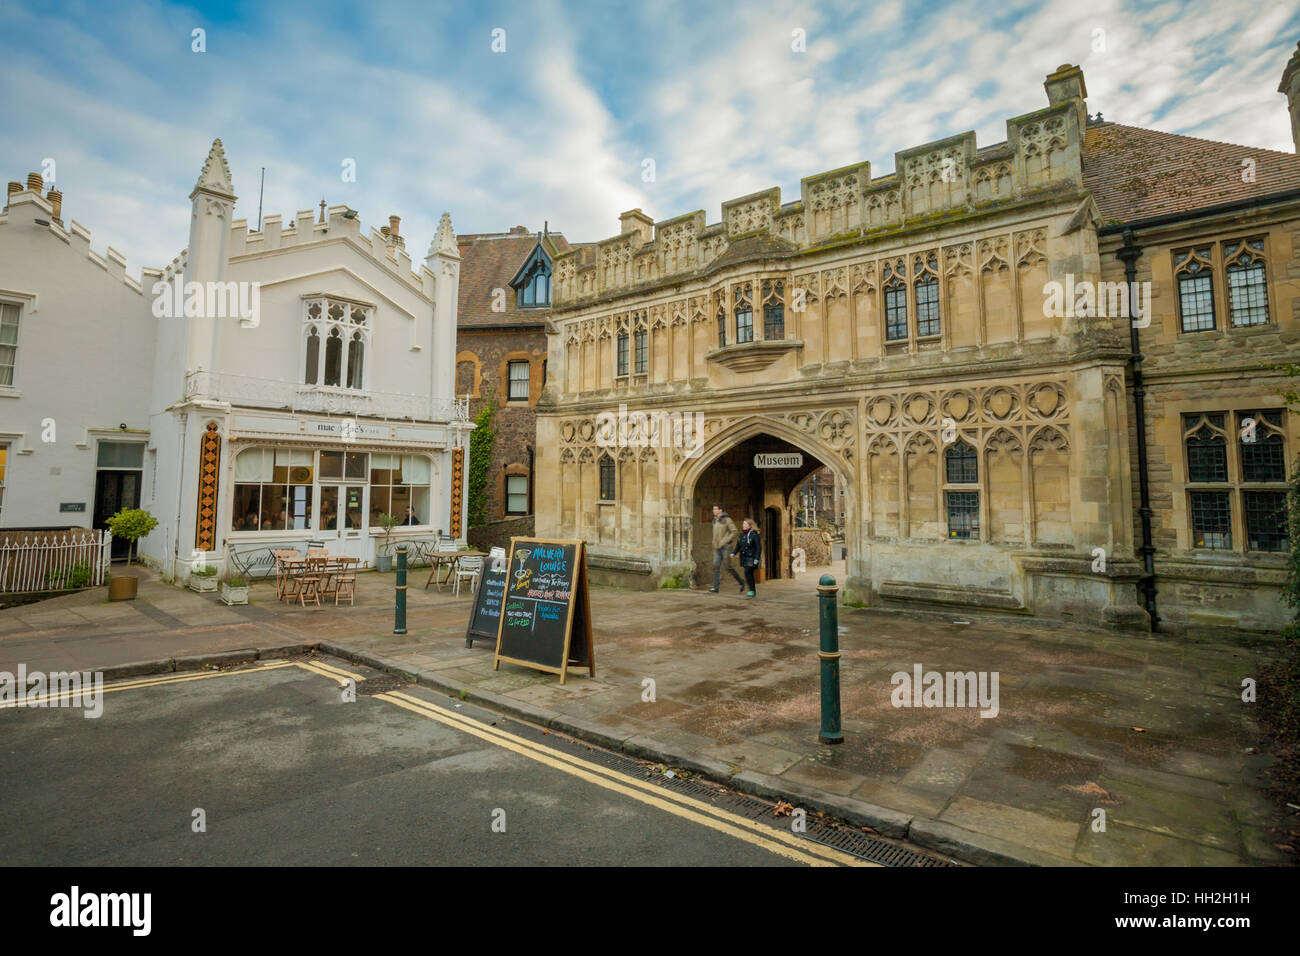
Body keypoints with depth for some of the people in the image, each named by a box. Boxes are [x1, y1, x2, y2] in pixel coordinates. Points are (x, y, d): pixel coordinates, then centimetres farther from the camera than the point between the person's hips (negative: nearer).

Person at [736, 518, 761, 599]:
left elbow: (759, 547, -14)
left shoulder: (754, 535, -13)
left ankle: (751, 590, -12)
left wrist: (756, 558, -19)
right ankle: (752, 591, 20)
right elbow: (738, 545, 17)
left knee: (747, 572, -19)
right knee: (749, 574, 11)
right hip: (744, 557, 7)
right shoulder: (742, 535, 7)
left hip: (751, 558, -7)